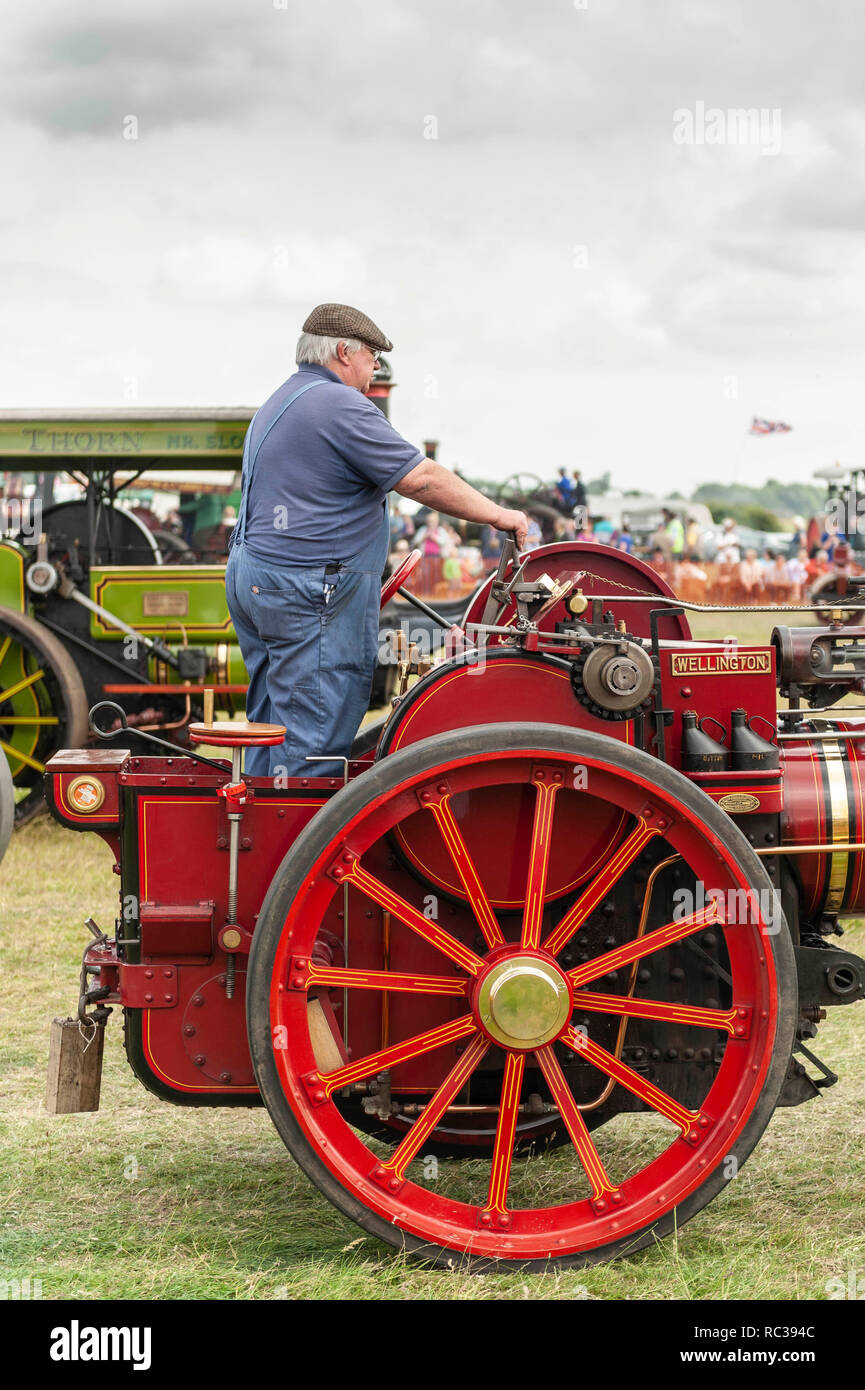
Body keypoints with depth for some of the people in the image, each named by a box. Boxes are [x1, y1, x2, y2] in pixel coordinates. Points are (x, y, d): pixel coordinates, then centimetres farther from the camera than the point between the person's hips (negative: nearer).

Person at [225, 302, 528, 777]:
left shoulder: (278, 404, 19)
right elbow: (421, 479, -17)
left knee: (272, 728, 15)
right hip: (310, 596, -10)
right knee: (313, 742, -7)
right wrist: (498, 515, -8)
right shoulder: (340, 405, -14)